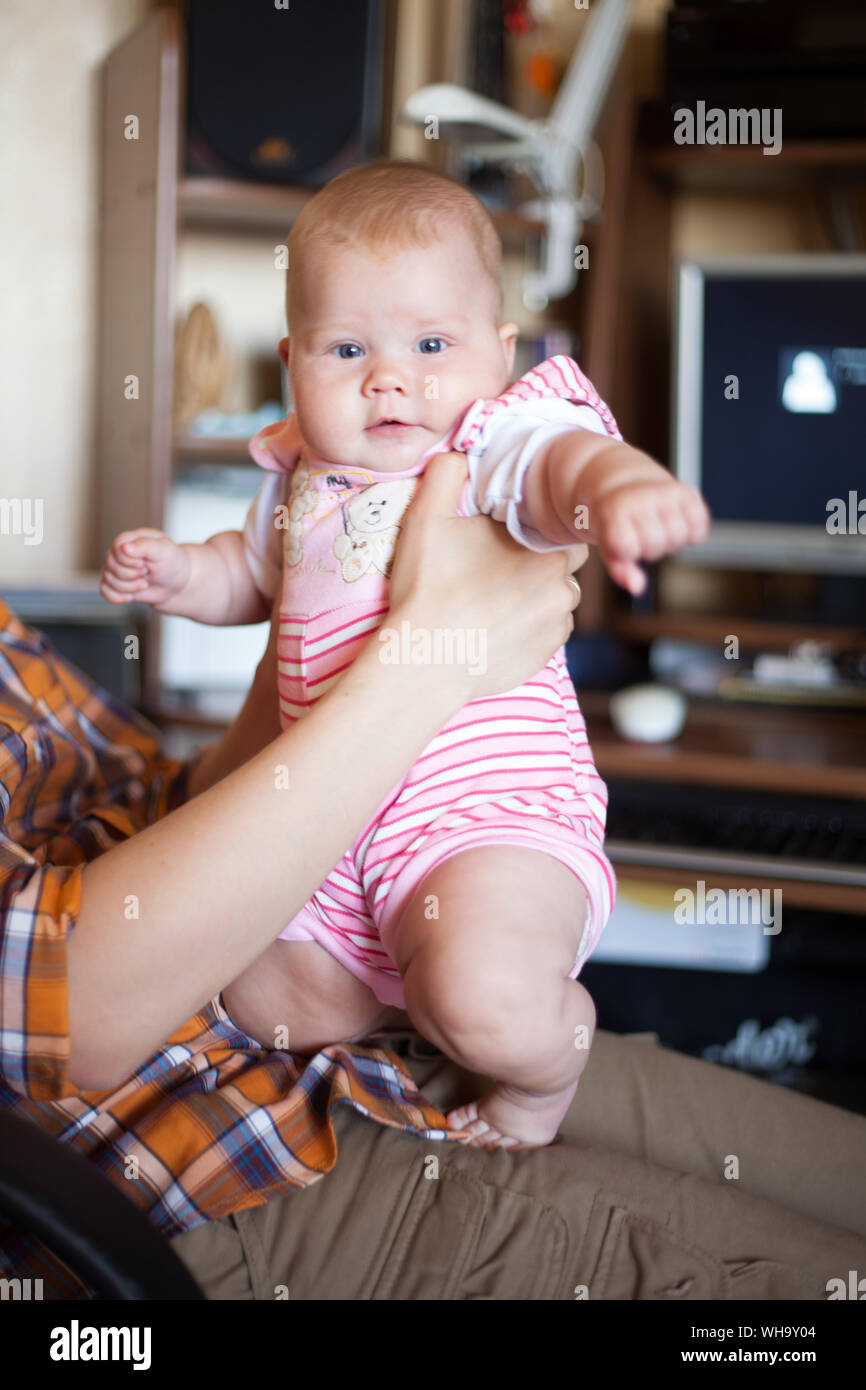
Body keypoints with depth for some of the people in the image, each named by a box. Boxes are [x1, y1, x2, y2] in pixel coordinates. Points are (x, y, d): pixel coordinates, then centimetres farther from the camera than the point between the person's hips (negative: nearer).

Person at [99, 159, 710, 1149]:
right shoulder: (302, 482, 10)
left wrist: (621, 481, -61)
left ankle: (548, 1064, 7)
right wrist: (176, 572, 12)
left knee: (491, 1008, -30)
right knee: (264, 995, 13)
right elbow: (254, 573, 32)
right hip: (336, 826, 8)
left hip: (493, 807, -8)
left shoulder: (492, 449, -12)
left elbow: (563, 458, -37)